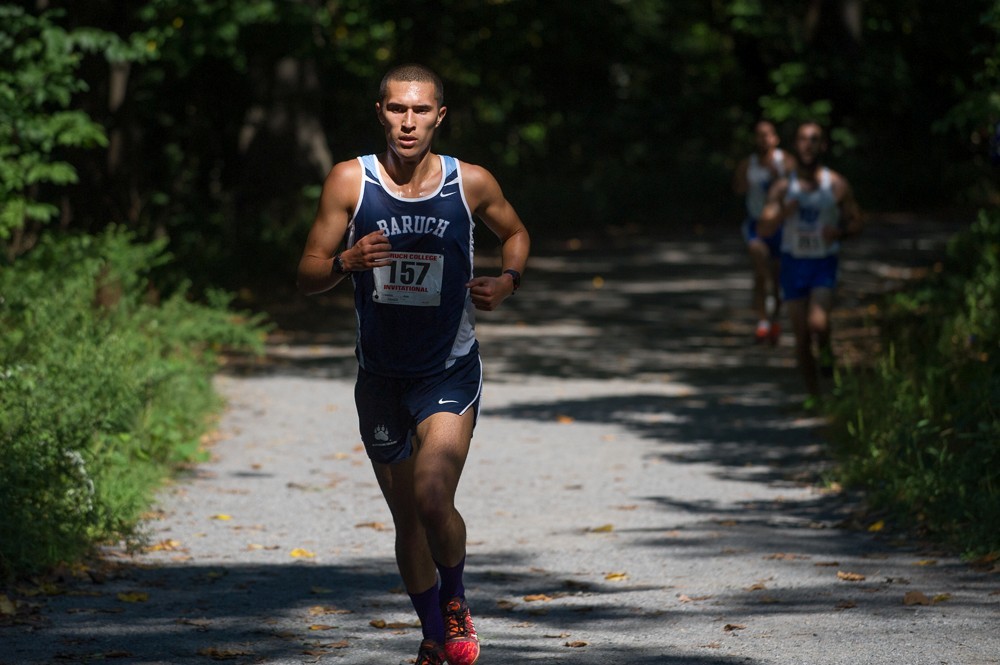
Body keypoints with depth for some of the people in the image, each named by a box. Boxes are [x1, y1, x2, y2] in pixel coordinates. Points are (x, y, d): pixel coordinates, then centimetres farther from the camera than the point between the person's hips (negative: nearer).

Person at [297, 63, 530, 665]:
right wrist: (345, 263, -27)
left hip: (451, 372, -2)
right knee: (408, 519, 11)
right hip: (381, 377, 2)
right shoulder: (350, 181, -8)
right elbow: (308, 276, -5)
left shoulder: (472, 184, -8)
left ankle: (455, 602, 7)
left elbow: (516, 233, 14)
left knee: (432, 498, -22)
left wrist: (508, 281, -6)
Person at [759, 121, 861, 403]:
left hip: (824, 263, -2)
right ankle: (813, 397, 17)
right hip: (793, 263, 2)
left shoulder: (837, 185, -3)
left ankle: (825, 350, 12)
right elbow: (764, 230, -7)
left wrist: (839, 232, -19)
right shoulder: (783, 187, -2)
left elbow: (856, 223, 3)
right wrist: (782, 214, -28)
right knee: (801, 336, 3)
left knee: (818, 324, -23)